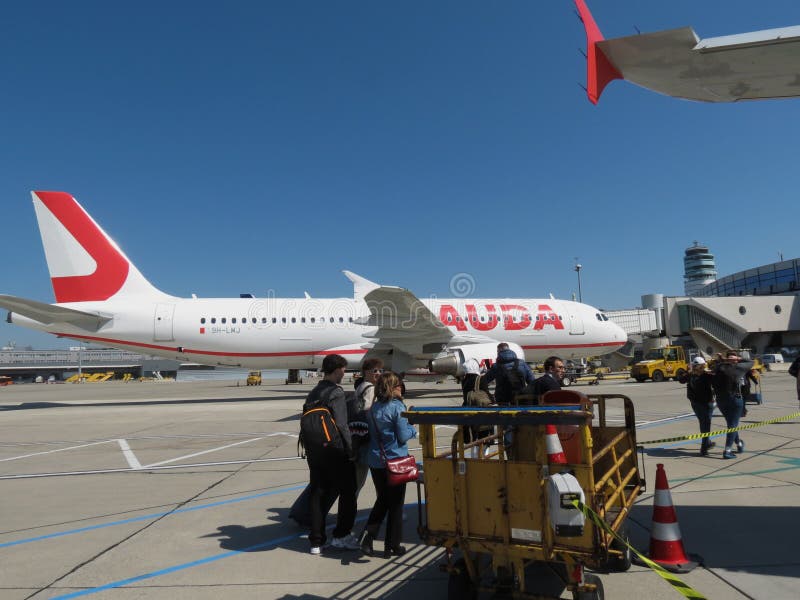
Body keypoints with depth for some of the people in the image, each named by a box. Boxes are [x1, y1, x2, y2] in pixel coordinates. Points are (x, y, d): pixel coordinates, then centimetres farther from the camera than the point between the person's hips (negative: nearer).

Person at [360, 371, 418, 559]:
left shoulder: (374, 407, 3)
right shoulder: (397, 407, -15)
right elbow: (403, 436, -15)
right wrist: (412, 428, 5)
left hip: (375, 462, 5)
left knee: (382, 500, 21)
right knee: (395, 504, 10)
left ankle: (368, 534, 6)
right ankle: (392, 546, 18)